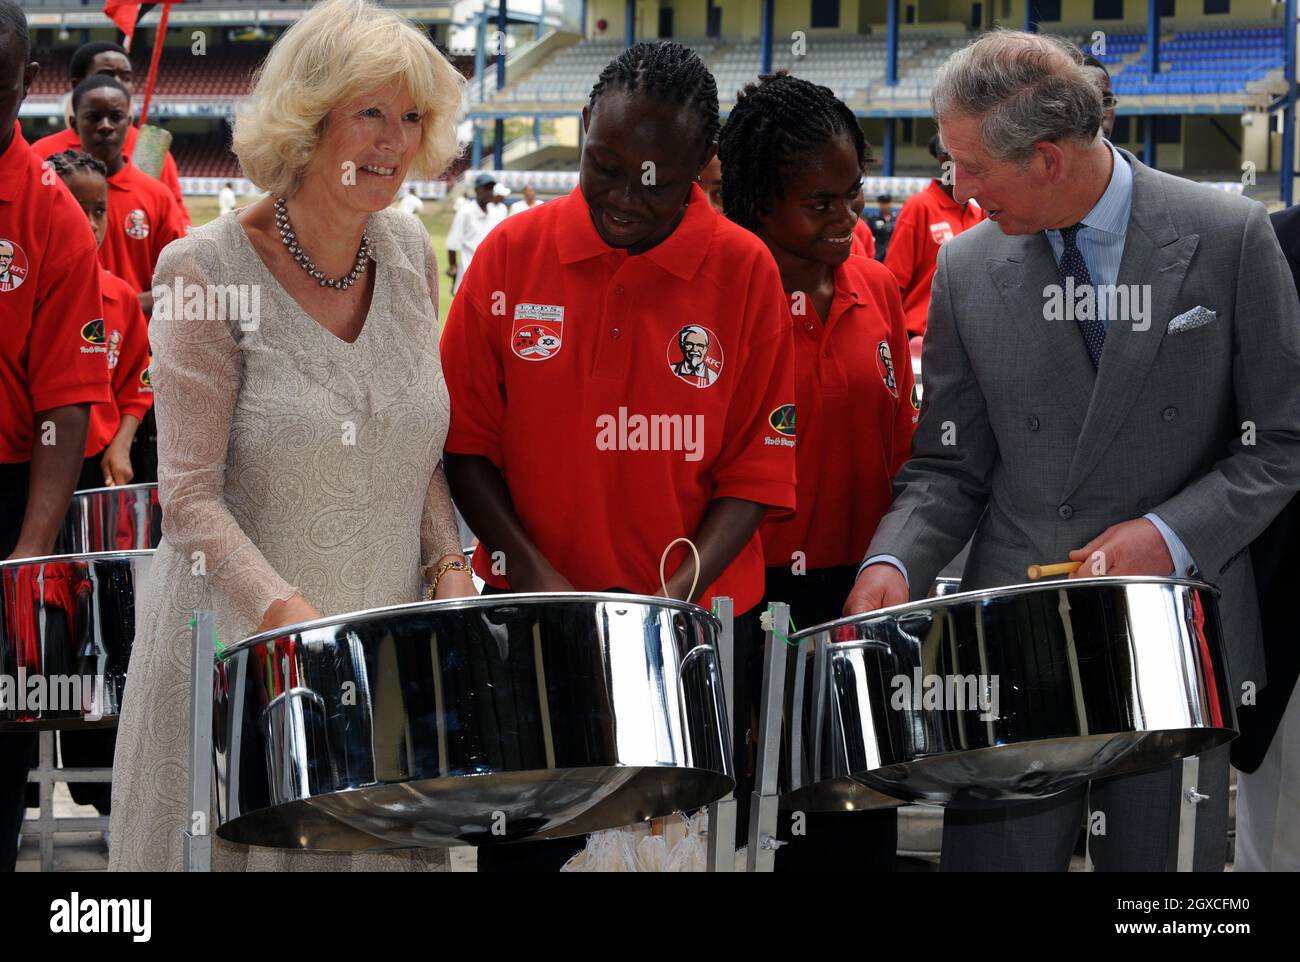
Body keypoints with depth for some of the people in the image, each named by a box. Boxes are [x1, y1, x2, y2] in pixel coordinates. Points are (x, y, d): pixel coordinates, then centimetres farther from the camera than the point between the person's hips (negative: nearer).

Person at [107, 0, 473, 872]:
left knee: (381, 847, 8)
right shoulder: (205, 272, -12)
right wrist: (292, 616, -25)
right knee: (240, 844, 5)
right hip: (243, 652, -4)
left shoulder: (408, 252, 4)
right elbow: (190, 496, -14)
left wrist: (449, 566, -2)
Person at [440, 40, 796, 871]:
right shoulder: (512, 254, -3)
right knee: (524, 842, 9)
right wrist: (529, 569, -12)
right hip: (532, 617, 1)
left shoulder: (745, 272, -5)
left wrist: (682, 593, -16)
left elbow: (755, 469, -4)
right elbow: (466, 441, 1)